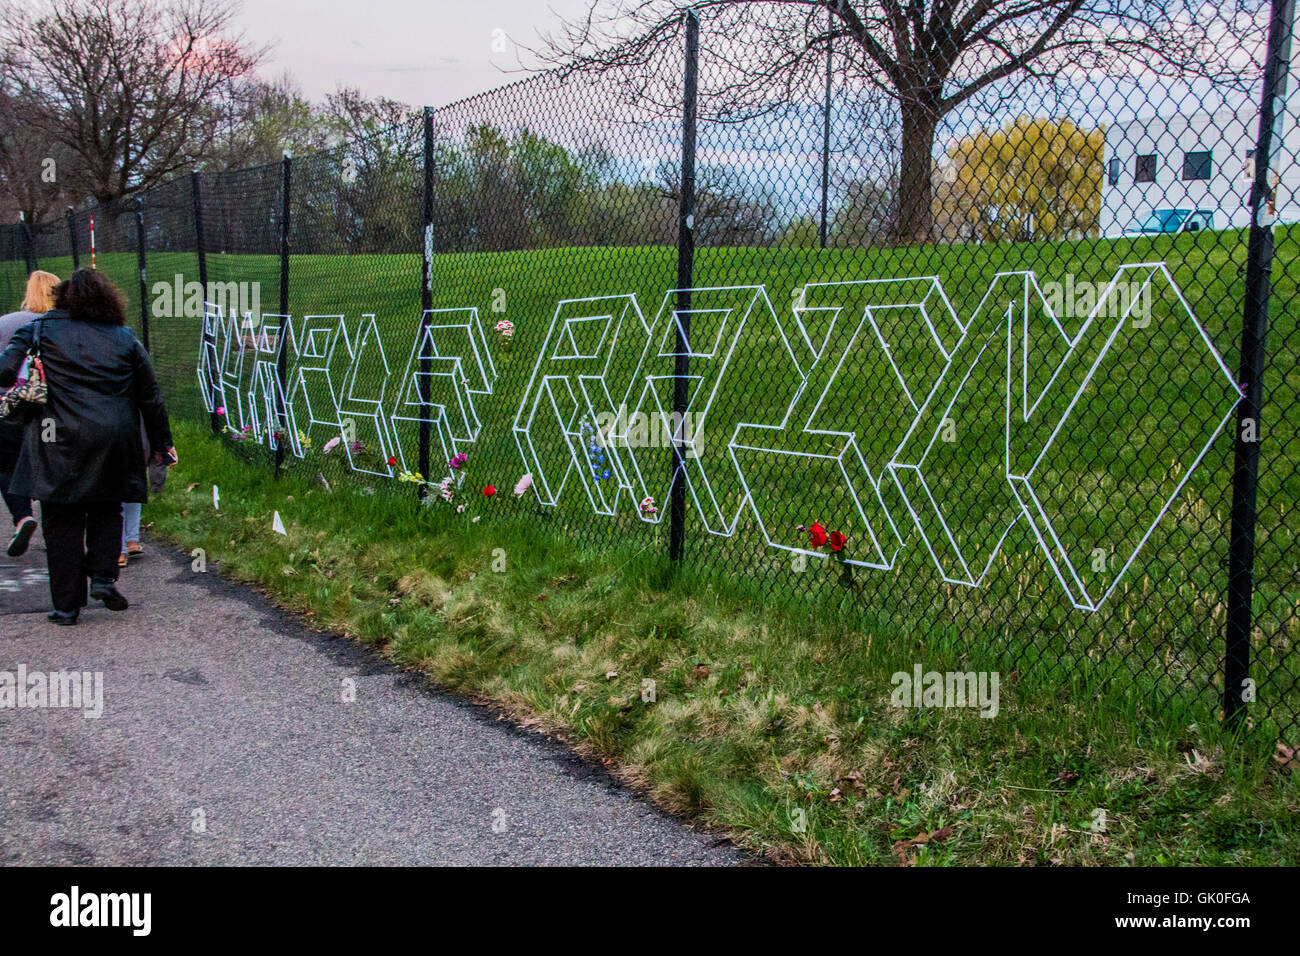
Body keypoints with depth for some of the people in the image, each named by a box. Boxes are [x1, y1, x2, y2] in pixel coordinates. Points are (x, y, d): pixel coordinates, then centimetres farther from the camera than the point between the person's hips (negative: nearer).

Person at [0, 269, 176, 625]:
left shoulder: (40, 329, 4)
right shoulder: (125, 338, 10)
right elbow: (150, 396, 12)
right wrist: (163, 443, 20)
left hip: (61, 443, -2)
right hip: (114, 444, 2)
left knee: (62, 522, 6)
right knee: (107, 510, 20)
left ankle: (67, 605, 9)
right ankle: (103, 576, 4)